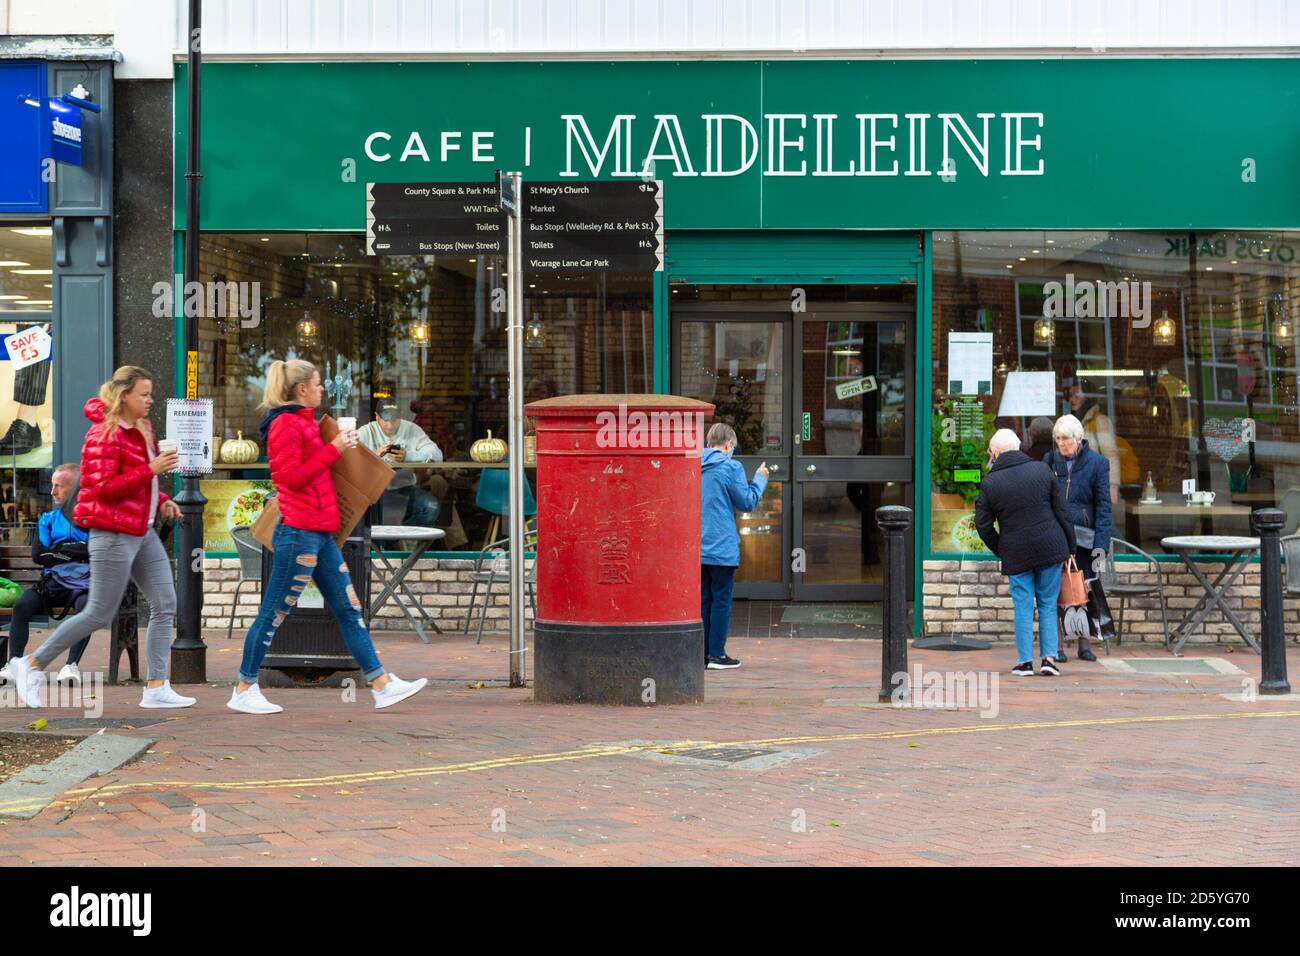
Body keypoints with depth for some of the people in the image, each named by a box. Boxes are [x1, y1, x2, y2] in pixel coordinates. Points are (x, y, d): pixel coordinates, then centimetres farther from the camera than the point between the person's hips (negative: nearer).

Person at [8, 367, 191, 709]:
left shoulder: (141, 430, 14)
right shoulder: (104, 434, -14)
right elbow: (103, 487, -20)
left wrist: (162, 501, 9)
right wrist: (151, 470, -24)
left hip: (143, 531, 9)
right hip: (114, 534, -9)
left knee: (165, 605, 1)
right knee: (99, 614, -3)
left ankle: (156, 687, 3)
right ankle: (31, 665, 11)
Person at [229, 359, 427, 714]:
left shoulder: (303, 422, 20)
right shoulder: (286, 423, -10)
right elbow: (291, 477, -17)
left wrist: (343, 446, 16)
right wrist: (332, 450, -14)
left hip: (320, 534, 10)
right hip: (299, 532, -10)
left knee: (349, 609, 7)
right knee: (274, 613, -2)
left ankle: (382, 684, 8)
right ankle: (244, 690, 7)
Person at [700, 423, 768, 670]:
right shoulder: (731, 467, -11)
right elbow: (747, 502, -6)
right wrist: (759, 479, 8)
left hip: (697, 548, 5)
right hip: (722, 547, -5)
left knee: (703, 600, 12)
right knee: (721, 600, 3)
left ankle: (701, 653, 13)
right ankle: (716, 654, 4)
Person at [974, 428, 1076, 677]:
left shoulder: (989, 483, -4)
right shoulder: (1042, 470, 1)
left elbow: (983, 526, -2)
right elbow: (1062, 511, 3)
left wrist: (1000, 550, 12)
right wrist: (1070, 546, 9)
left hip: (1016, 554, -1)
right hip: (1050, 549, 2)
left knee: (1023, 607, 6)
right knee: (1048, 604, 10)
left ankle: (1025, 661, 5)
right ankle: (1049, 658, 6)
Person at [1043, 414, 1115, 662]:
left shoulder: (1096, 463, 1)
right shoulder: (1050, 460, 7)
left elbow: (1103, 506, -1)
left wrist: (1101, 544, -8)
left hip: (1082, 536, -1)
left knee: (1084, 590, 3)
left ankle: (1084, 643, 13)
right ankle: (1059, 645, 5)